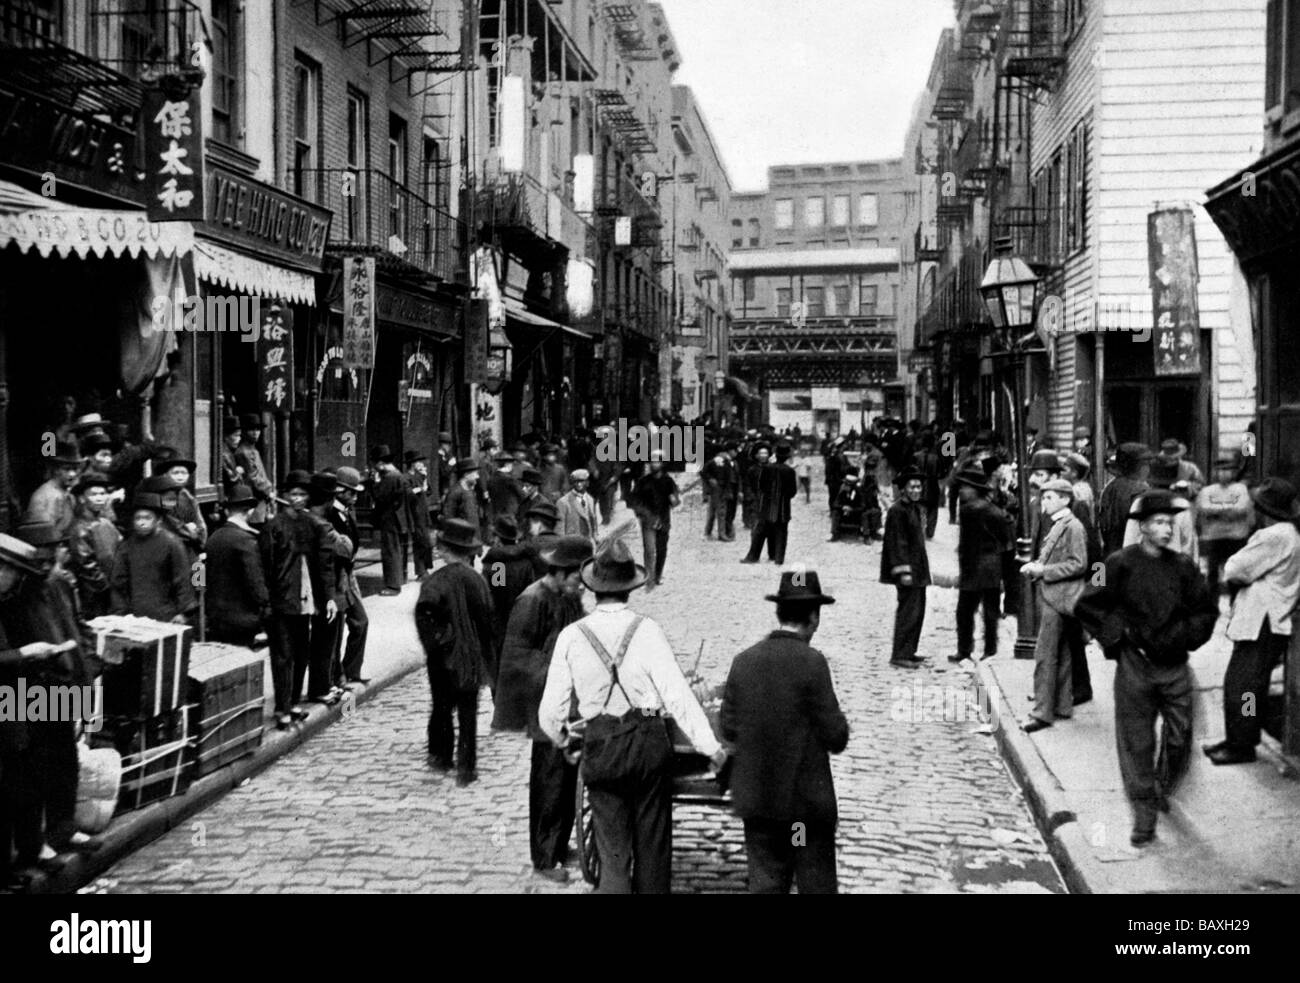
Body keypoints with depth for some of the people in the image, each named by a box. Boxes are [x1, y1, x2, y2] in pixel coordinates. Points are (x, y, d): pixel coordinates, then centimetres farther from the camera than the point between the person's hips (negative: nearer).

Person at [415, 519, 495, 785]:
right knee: (468, 714, 7)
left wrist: (433, 641, -16)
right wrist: (486, 652, 10)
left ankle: (441, 756, 28)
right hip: (471, 656, 1)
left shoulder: (435, 581, -11)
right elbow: (487, 619, 0)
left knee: (441, 707, 18)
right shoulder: (477, 581, -4)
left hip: (442, 657, -1)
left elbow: (424, 610, -28)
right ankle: (466, 767, 5)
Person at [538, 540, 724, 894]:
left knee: (613, 853, 10)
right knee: (653, 846, 16)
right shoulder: (647, 632, -10)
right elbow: (678, 695, -13)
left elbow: (550, 709, -2)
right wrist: (710, 746, -8)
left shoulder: (571, 636, -5)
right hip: (649, 744, -1)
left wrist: (563, 740, 19)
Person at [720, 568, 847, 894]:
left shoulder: (743, 661, 0)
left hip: (755, 795, 4)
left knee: (765, 882, 11)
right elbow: (836, 737, -13)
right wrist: (837, 732, 9)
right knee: (817, 883, 8)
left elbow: (728, 730, 4)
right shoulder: (811, 662, -14)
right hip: (806, 796, -4)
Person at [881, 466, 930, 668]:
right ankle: (899, 656, -6)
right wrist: (903, 570, -21)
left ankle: (909, 652, 22)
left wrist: (922, 569, 20)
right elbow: (896, 543, -18)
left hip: (918, 569, 10)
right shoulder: (897, 510, -15)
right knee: (909, 610, -9)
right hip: (906, 568, -10)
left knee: (918, 611, 13)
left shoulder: (918, 508, 14)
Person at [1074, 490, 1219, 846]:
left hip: (1175, 666, 3)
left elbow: (1207, 609, 16)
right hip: (1135, 665, -3)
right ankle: (1144, 814, 9)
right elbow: (1087, 606, -5)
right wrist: (1117, 637, -7)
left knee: (1180, 736, 8)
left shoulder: (1183, 567, 4)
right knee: (1137, 742, 0)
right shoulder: (1120, 564, -7)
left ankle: (1163, 789, 36)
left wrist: (1189, 637, 5)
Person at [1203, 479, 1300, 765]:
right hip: (1259, 622, 10)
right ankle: (1236, 740, 24)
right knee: (1237, 684, 16)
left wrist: (1232, 564, 4)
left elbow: (1235, 571, -16)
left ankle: (1241, 747, 5)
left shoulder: (1275, 537, -19)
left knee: (1241, 687, -3)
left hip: (1262, 626, -10)